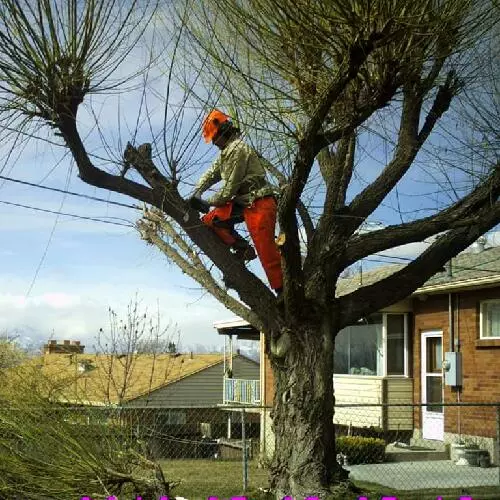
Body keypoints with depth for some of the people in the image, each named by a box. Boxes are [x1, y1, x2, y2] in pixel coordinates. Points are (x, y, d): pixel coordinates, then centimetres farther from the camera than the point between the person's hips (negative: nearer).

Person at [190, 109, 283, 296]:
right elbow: (211, 174, 18)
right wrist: (197, 193, 1)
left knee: (267, 252, -14)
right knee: (210, 220, 2)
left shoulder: (237, 149, -14)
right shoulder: (226, 152, 18)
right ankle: (242, 249, 2)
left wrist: (209, 202, -2)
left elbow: (231, 186, -15)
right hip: (243, 203, 10)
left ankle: (283, 291, -12)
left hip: (258, 204, -10)